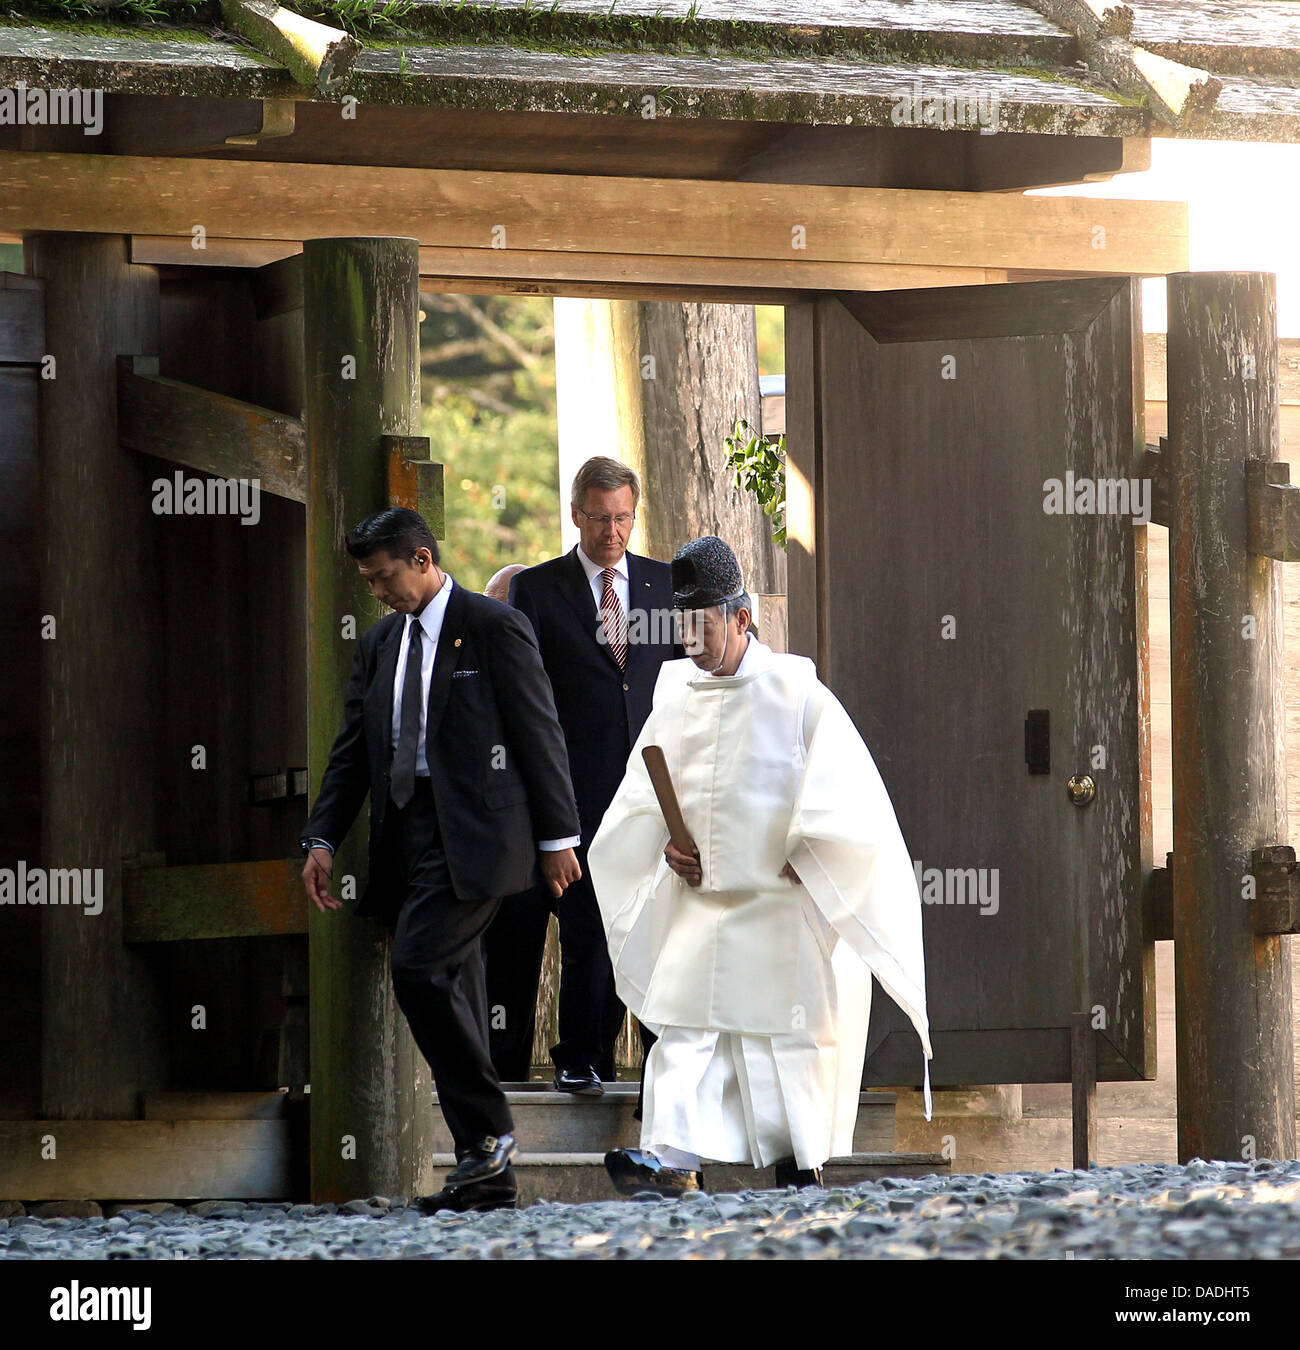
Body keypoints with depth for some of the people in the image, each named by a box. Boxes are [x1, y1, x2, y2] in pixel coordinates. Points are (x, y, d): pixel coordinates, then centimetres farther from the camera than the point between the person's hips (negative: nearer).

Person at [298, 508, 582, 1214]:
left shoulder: (494, 627, -3)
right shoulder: (378, 644, 17)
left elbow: (539, 732, -4)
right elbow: (352, 751, 17)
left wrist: (557, 837, -7)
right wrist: (322, 840, 5)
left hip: (471, 834, -7)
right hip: (407, 837, 7)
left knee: (419, 967, -22)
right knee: (446, 996, 5)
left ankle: (487, 1133, -11)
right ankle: (488, 1174, 8)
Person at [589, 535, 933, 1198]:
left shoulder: (795, 692, -7)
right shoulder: (676, 692, 9)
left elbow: (845, 793, -8)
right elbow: (642, 792, 17)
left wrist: (800, 864, -11)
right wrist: (668, 843, 0)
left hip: (779, 901, -4)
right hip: (701, 894, 4)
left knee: (786, 1028, 0)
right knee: (683, 1018, -7)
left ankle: (800, 1159, 13)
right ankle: (671, 1158, -15)